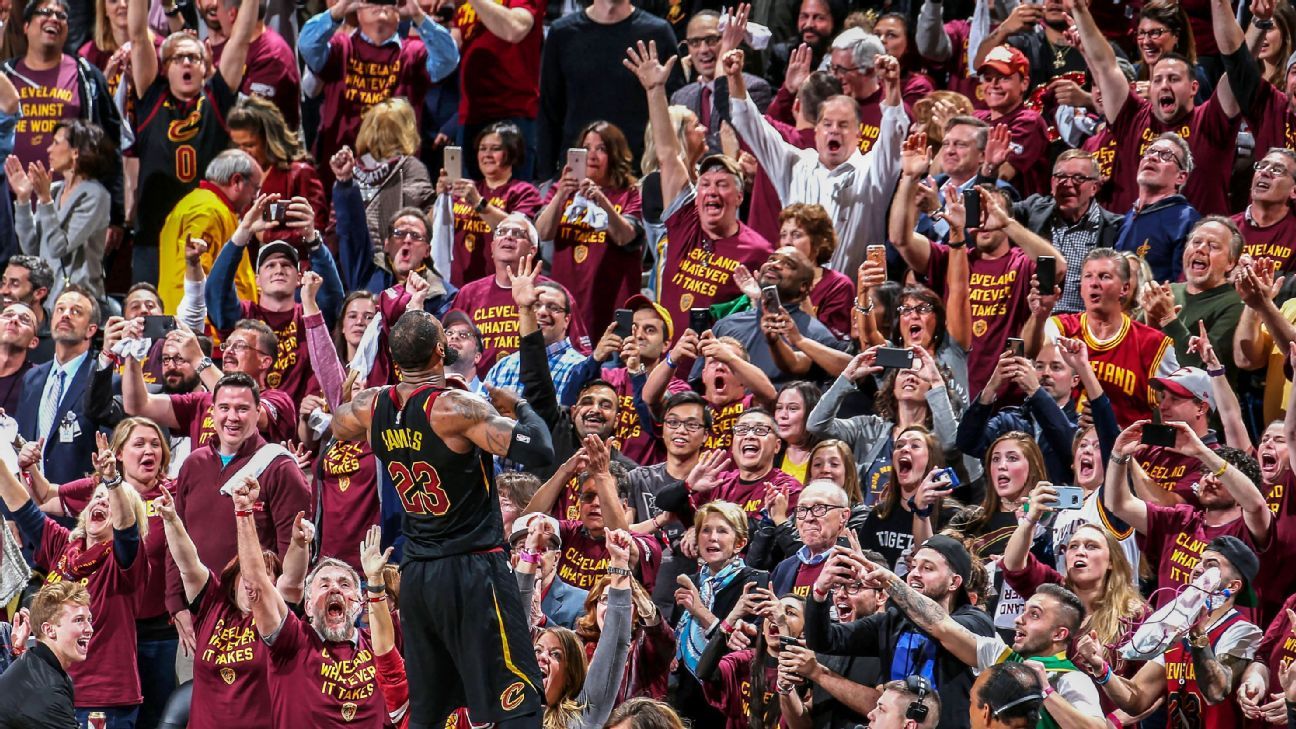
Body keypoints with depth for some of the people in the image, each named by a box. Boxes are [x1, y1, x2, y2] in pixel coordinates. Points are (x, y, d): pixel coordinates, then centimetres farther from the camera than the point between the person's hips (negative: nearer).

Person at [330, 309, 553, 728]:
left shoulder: (373, 408, 2)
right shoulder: (455, 409, -18)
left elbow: (337, 426, 27)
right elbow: (540, 452, -25)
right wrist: (522, 406, -6)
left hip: (416, 576, 7)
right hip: (472, 571, -7)